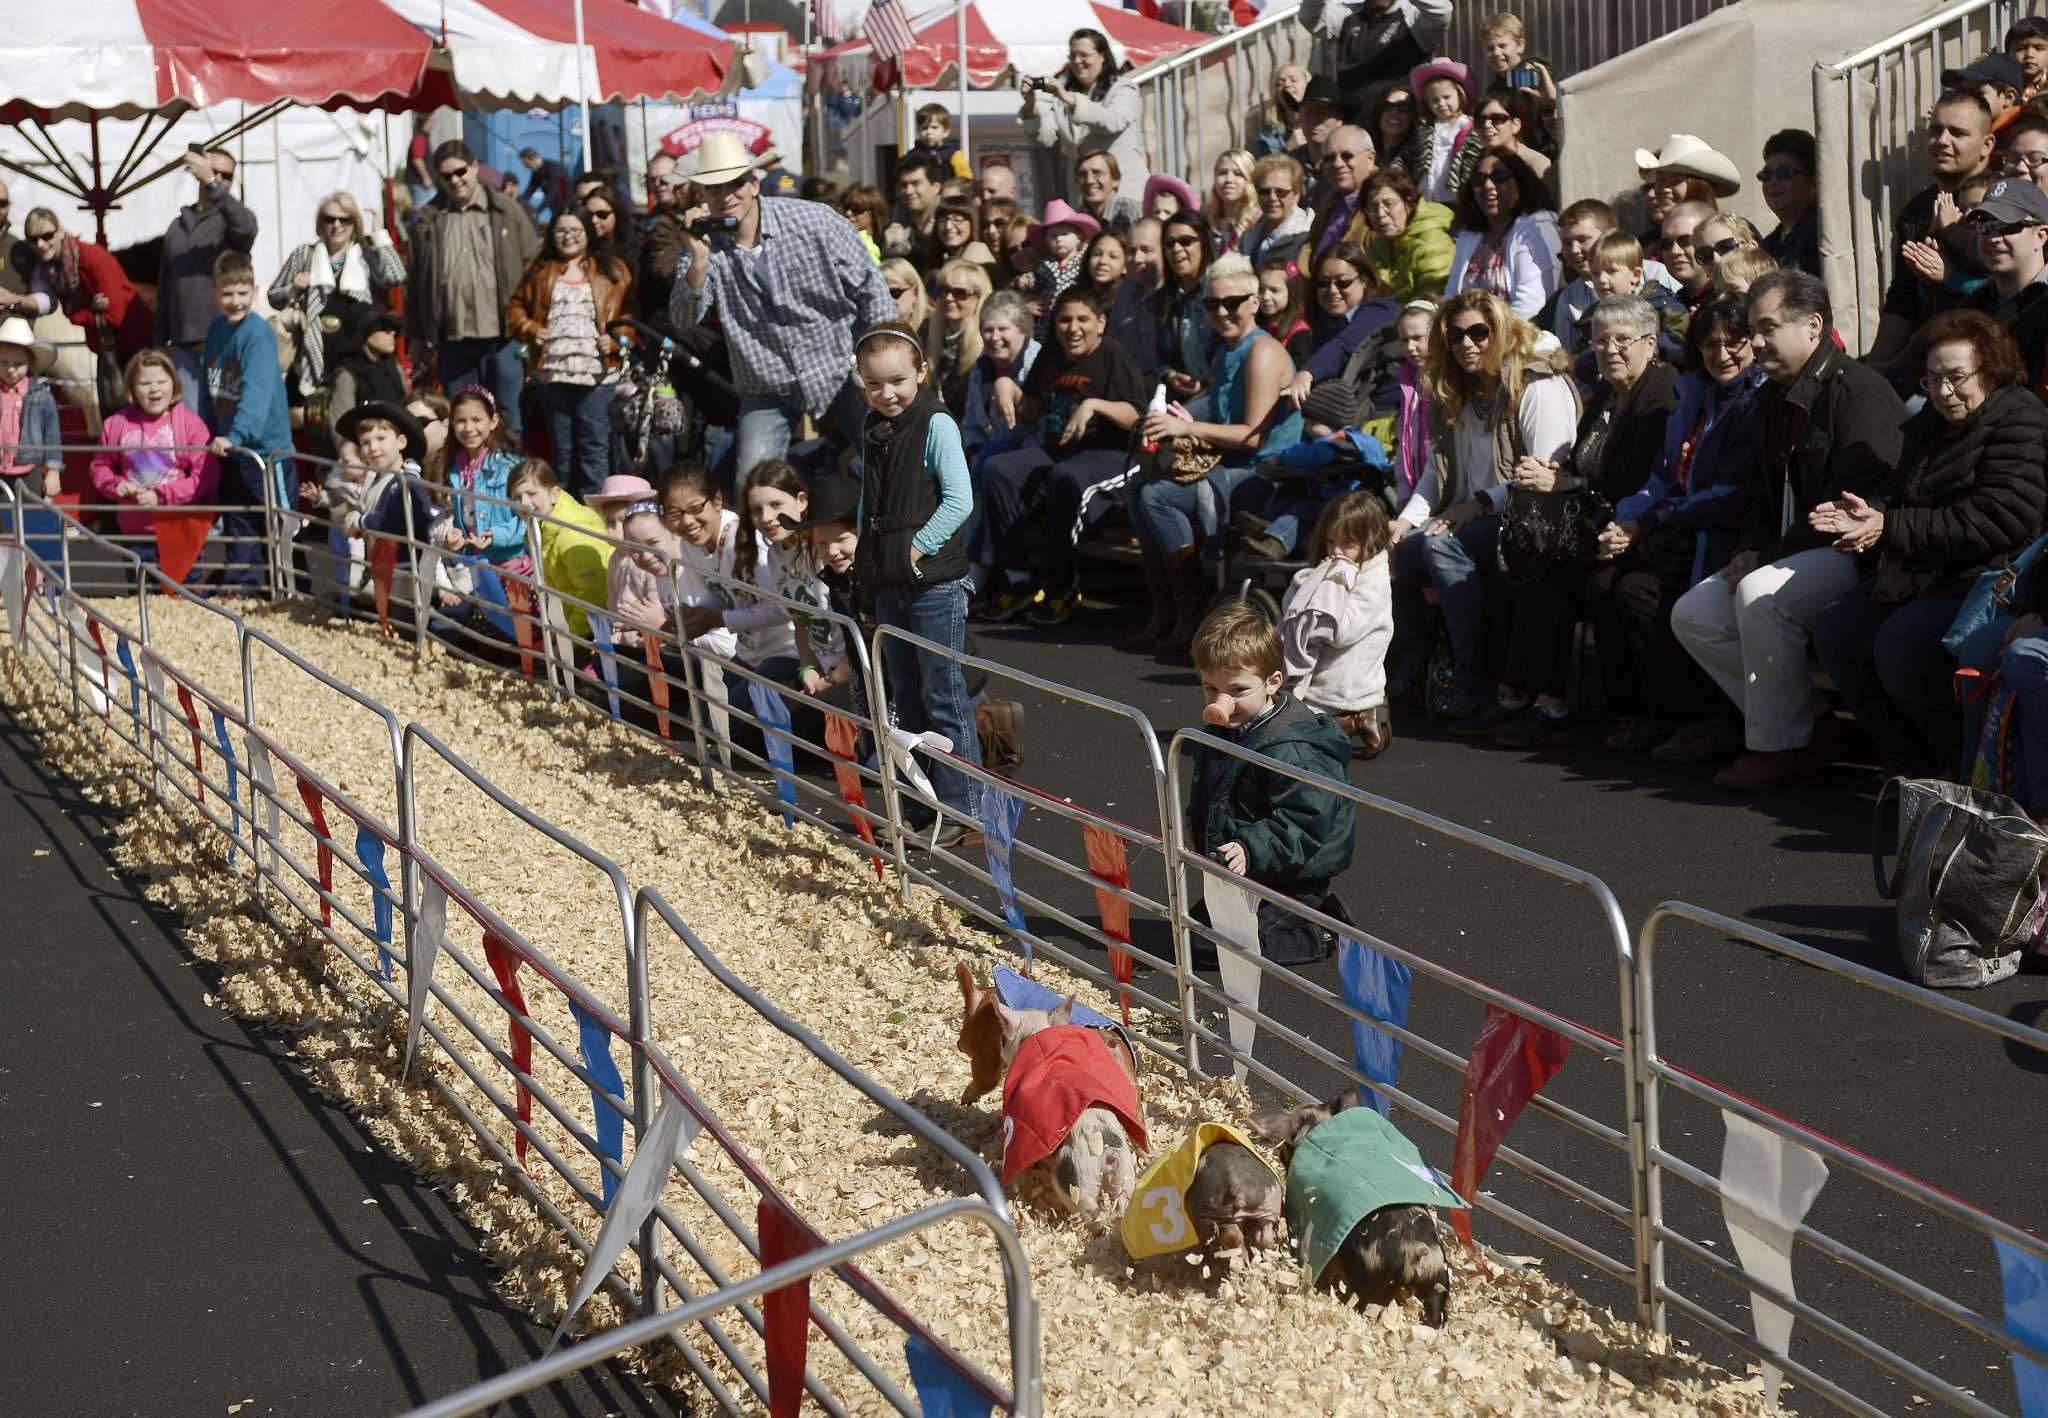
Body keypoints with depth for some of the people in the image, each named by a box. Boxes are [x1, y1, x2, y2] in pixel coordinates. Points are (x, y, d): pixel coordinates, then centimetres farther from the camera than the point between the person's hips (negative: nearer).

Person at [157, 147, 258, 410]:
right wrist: (160, 341, 16)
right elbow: (165, 288, 20)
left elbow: (247, 228, -26)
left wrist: (212, 183, -34)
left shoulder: (232, 218, 2)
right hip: (183, 345, 5)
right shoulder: (178, 225, 17)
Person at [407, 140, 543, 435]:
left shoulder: (507, 211, 4)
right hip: (453, 342, 2)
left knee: (508, 421, 2)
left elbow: (533, 264, 4)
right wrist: (418, 336, 7)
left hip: (502, 337, -2)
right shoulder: (429, 221, 8)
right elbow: (415, 283, 10)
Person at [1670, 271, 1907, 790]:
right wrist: (1750, 550, 3)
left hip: (1857, 553, -10)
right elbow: (1761, 489, 24)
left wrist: (1769, 556, -19)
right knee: (1692, 615, -4)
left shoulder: (1860, 391, -14)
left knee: (1760, 596, -33)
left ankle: (1780, 747, -19)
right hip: (1791, 552, 10)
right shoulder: (1776, 396, 16)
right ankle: (1807, 717, -3)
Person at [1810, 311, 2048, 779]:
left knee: (1901, 644, -29)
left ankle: (1969, 768, -9)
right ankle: (1911, 762, 3)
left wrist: (1892, 529, -19)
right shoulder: (1930, 424, 19)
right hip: (1925, 577, 10)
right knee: (1835, 630, -4)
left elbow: (1997, 520, -21)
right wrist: (1870, 516, 1)